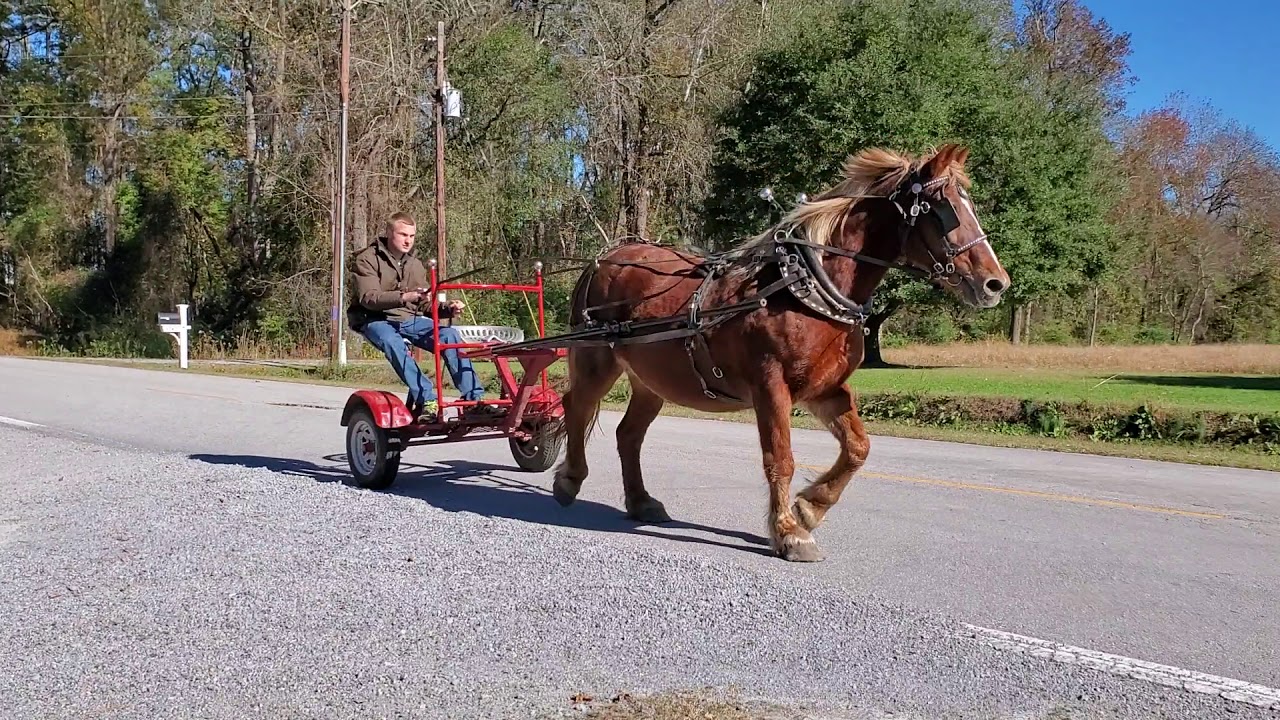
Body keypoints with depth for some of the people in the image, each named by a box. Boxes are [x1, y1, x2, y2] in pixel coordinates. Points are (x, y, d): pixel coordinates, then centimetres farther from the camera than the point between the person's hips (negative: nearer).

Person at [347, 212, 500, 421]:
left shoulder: (415, 264, 14)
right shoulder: (368, 259, -3)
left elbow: (426, 305, 13)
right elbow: (368, 297, -19)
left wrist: (448, 309, -10)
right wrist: (405, 297, -34)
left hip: (409, 319, 5)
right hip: (377, 320, -4)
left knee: (450, 334, -21)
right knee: (391, 341, -39)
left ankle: (474, 399, -25)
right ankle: (427, 400, -42)